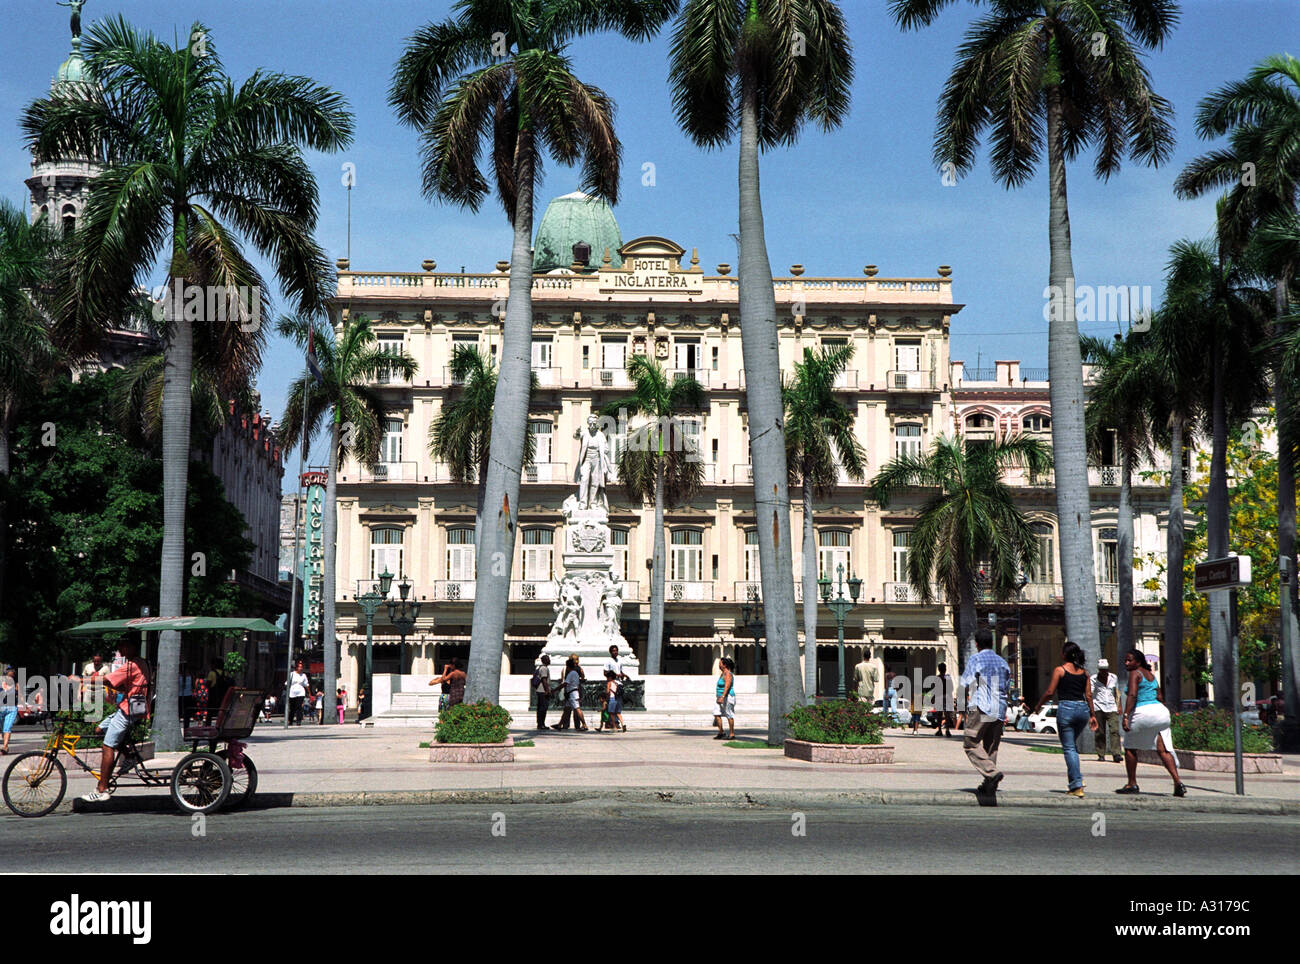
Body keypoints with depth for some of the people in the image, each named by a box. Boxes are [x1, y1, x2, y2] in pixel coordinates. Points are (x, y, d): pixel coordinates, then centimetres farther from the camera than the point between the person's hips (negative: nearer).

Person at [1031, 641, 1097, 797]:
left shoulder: (1060, 670, -2)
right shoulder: (1084, 672, 11)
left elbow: (1050, 693, -5)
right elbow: (1088, 695, 9)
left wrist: (1037, 708, 7)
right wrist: (1092, 715, 14)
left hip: (1066, 708, -5)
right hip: (1083, 709, 5)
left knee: (1069, 748, -1)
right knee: (1073, 745, 24)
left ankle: (1077, 786, -7)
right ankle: (1077, 778, 15)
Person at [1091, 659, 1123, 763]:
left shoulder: (1113, 678, 10)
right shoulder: (1094, 679, 1)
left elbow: (1117, 692, 18)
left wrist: (1118, 705, 9)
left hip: (1112, 708, 1)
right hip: (1098, 708, -1)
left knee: (1114, 730, -13)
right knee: (1100, 733, -1)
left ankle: (1116, 754, -19)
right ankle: (1101, 755, 4)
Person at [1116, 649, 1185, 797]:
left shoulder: (1135, 674, -4)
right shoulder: (1151, 674, 20)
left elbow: (1132, 695, -18)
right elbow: (1160, 696, 20)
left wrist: (1126, 716, -23)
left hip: (1142, 712, -7)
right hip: (1160, 711, 7)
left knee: (1130, 748, 10)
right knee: (1163, 750, 1)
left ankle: (1132, 784, 11)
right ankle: (1177, 782, -15)